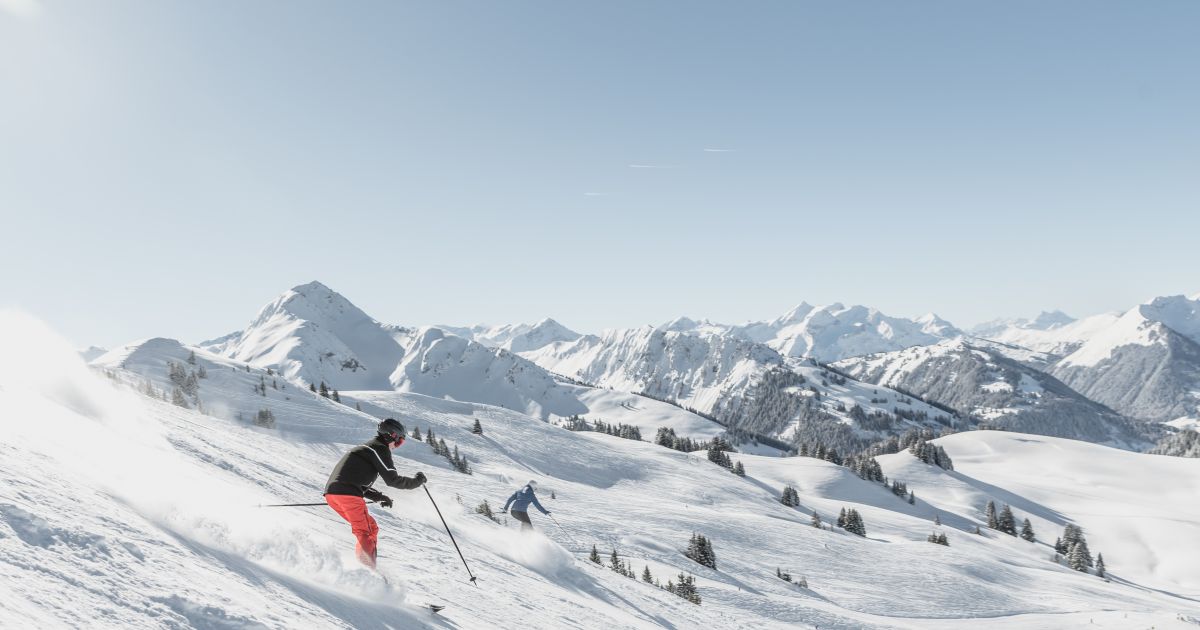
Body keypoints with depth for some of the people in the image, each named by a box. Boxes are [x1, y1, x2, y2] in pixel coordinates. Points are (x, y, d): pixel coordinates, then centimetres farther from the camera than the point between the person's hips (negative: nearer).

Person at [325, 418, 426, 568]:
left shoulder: (365, 448, 30)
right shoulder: (380, 448, 0)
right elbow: (392, 479, -6)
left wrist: (378, 496, 26)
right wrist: (416, 481, 8)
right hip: (348, 494, -9)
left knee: (370, 527, 17)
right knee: (367, 533, -7)